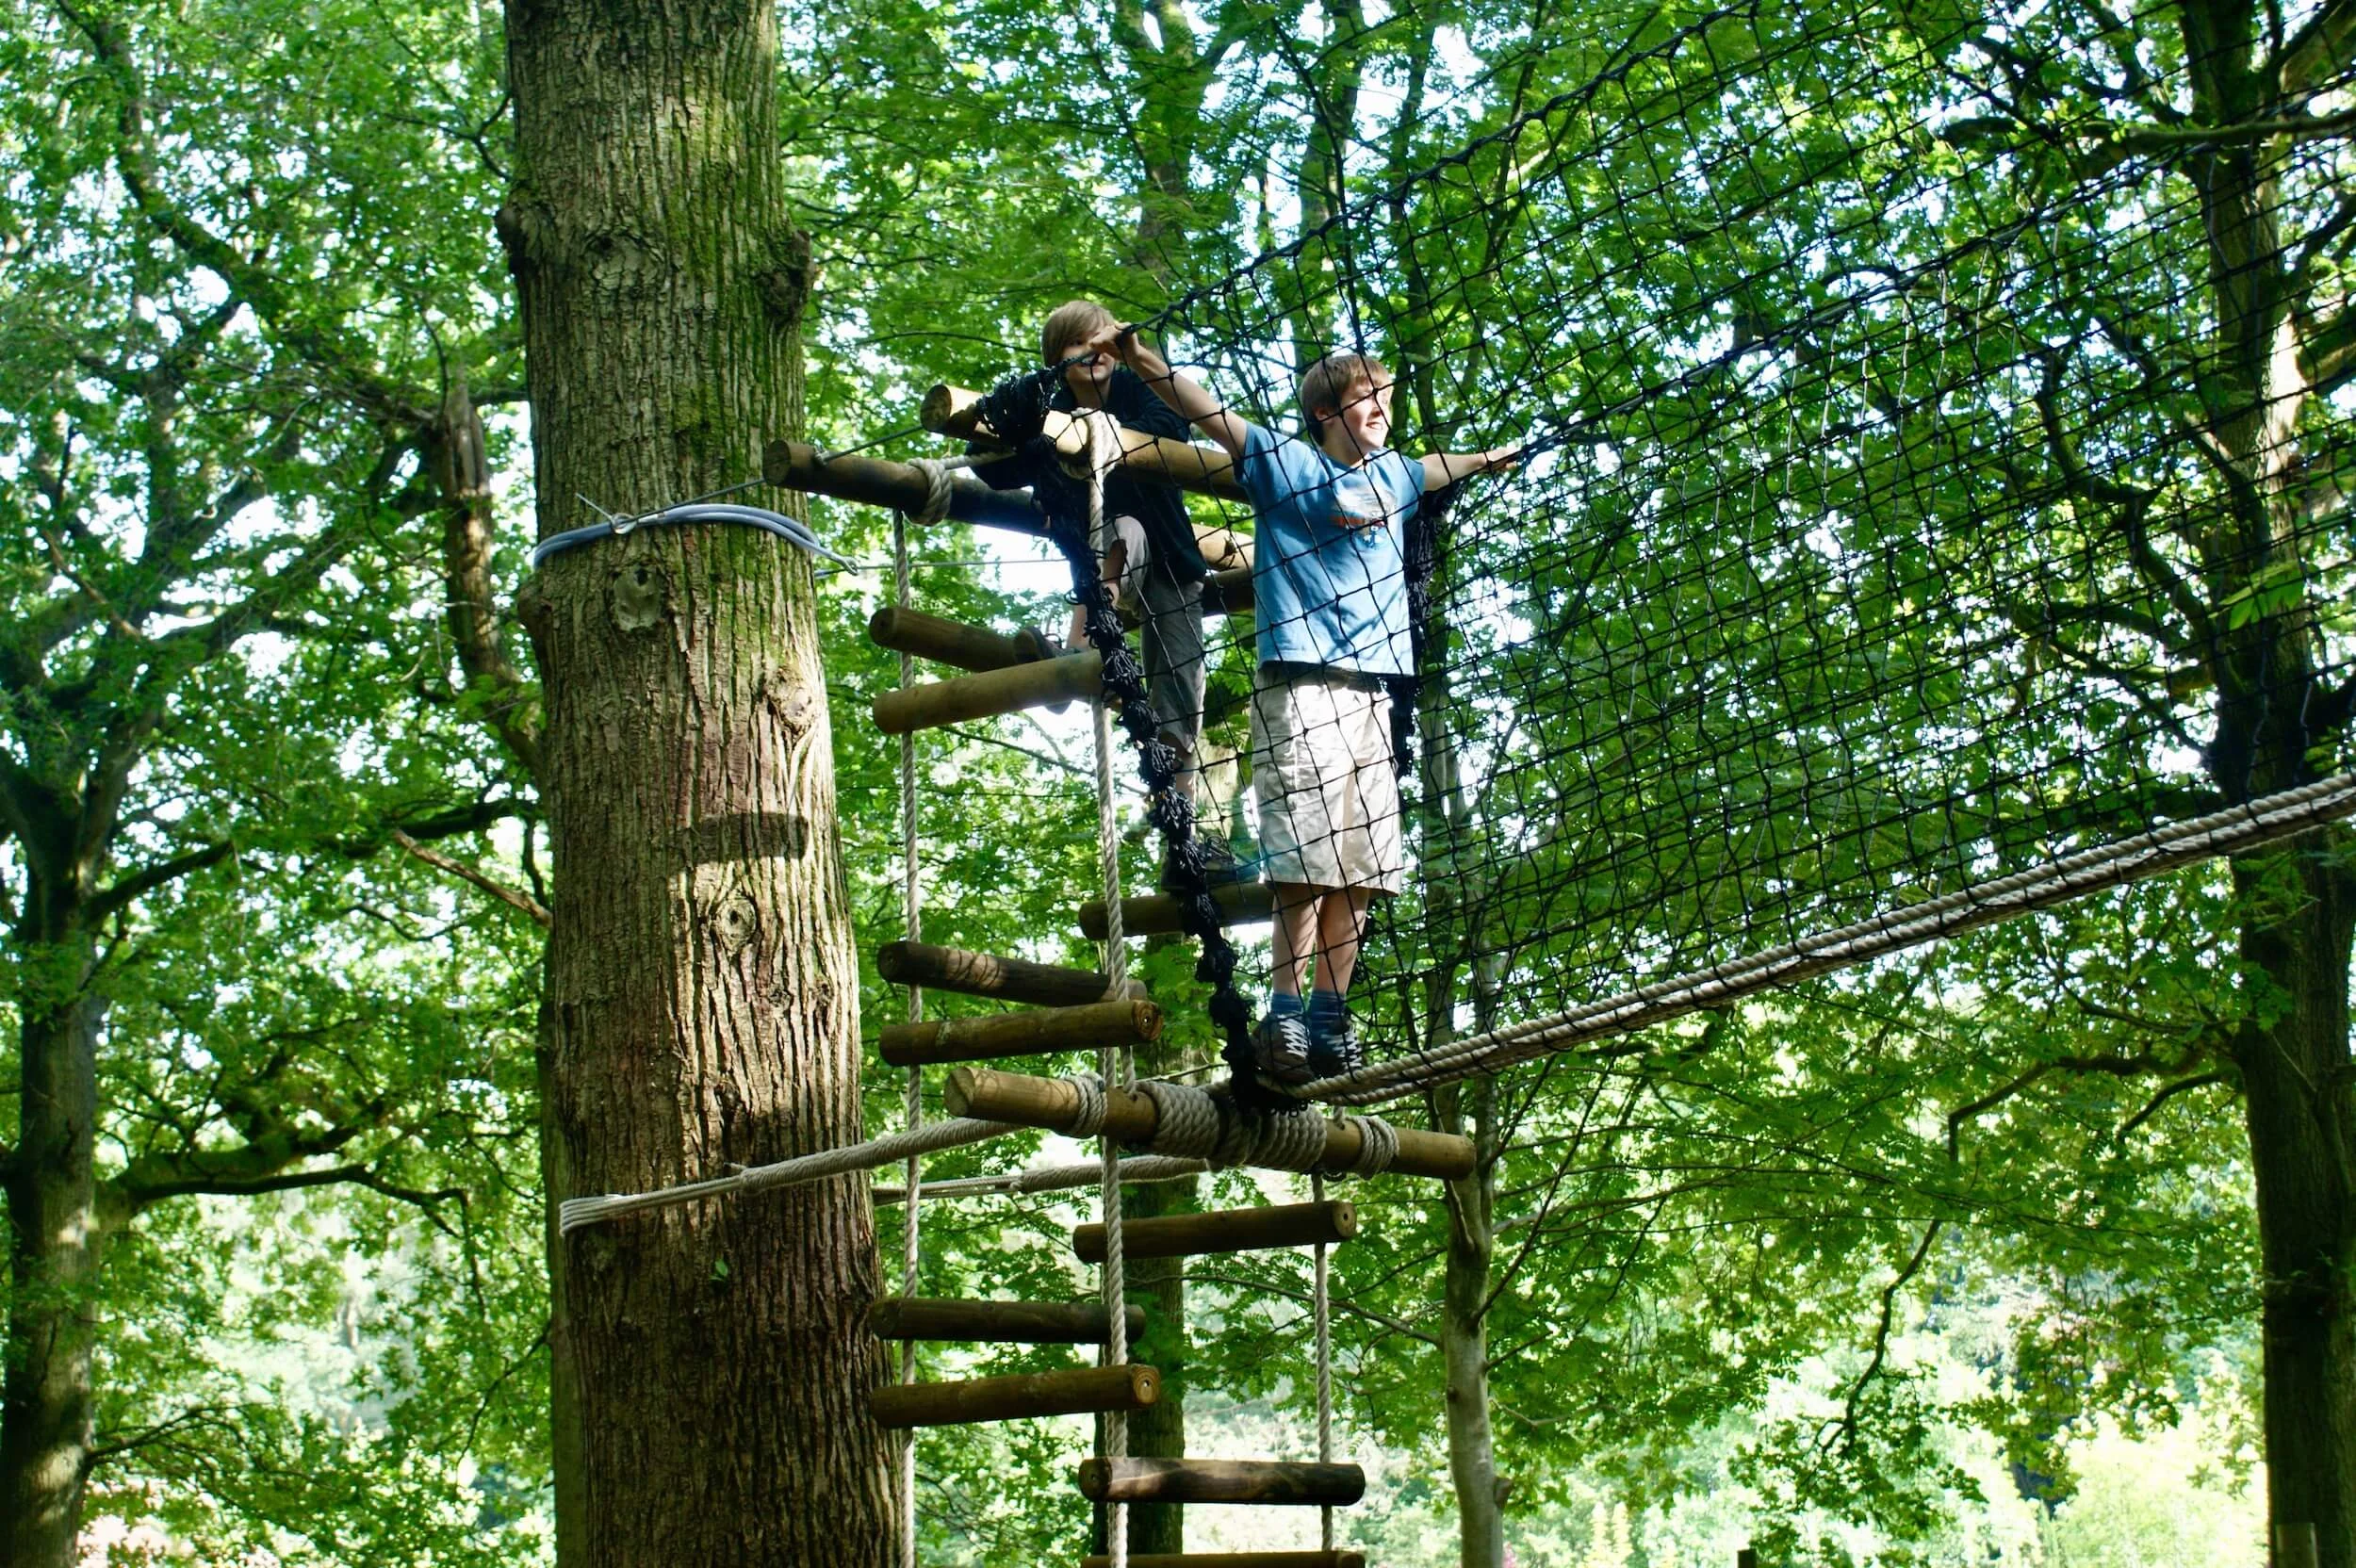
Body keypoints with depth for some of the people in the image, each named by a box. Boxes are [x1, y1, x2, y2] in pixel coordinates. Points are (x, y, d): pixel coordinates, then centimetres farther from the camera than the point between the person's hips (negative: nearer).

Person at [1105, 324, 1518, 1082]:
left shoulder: (1391, 475, 22)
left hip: (1371, 691, 7)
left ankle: (1329, 1019, 5)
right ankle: (1285, 1014, -15)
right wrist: (1139, 358, -19)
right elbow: (1206, 411, -7)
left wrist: (1485, 458, 63)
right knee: (1308, 856, -15)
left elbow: (1432, 470, 45)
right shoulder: (1287, 463, 3)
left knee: (1361, 864, 2)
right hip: (1302, 684, -7)